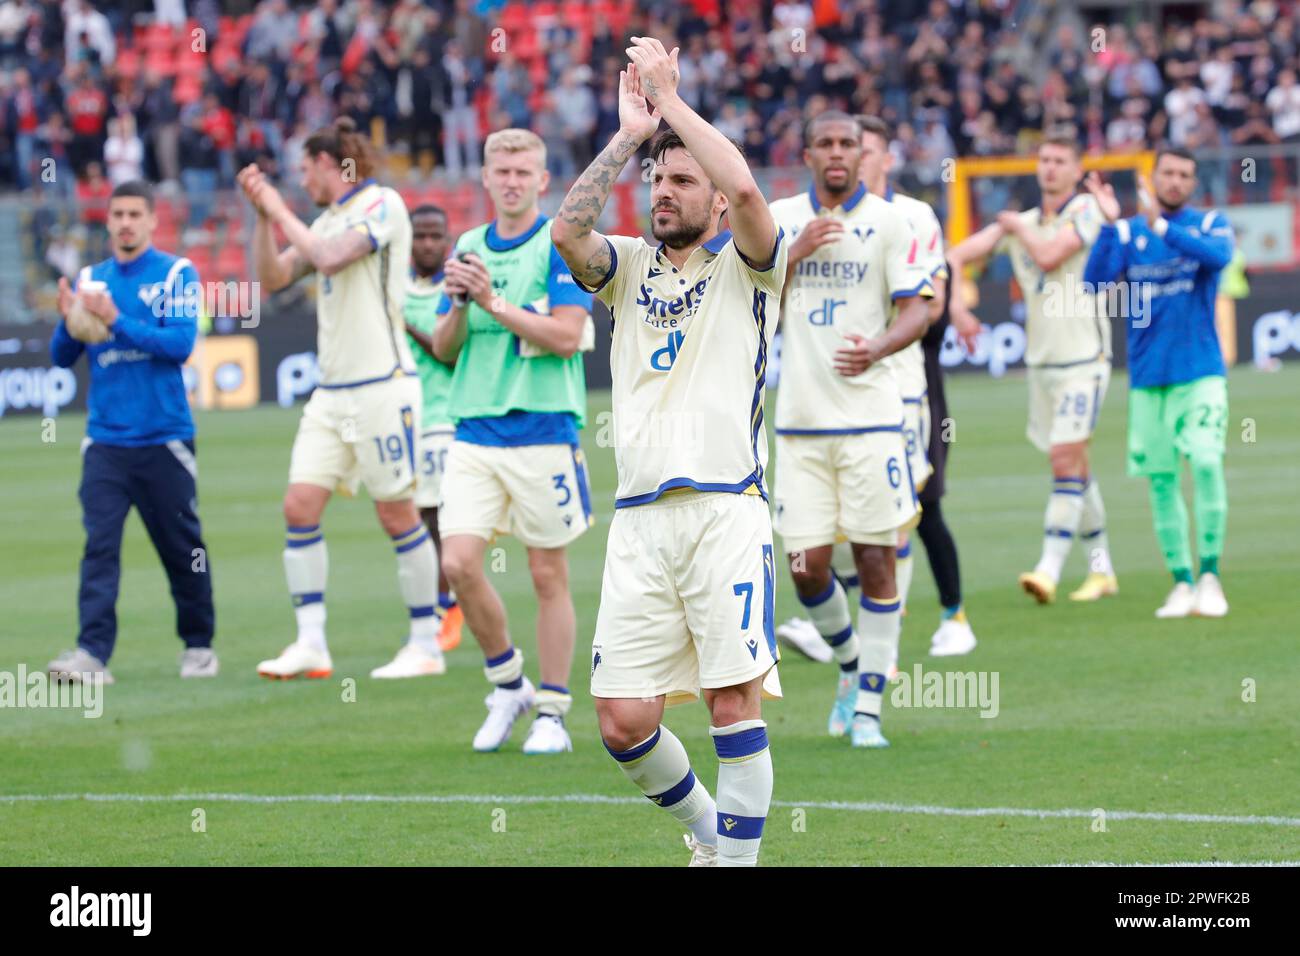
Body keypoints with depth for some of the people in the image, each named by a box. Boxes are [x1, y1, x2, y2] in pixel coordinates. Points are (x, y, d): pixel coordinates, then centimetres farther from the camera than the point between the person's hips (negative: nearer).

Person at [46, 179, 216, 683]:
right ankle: (92, 654, -17)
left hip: (164, 440, -2)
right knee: (99, 546, -10)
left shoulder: (178, 274, -2)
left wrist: (115, 320, -21)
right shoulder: (90, 279, 10)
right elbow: (63, 357, 9)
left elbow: (180, 344, -14)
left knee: (182, 548, 7)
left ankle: (198, 645, 23)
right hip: (105, 440, 2)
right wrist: (69, 321, -11)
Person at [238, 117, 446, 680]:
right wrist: (263, 214, 7)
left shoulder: (381, 204, -7)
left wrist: (282, 213, -8)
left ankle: (426, 643, 7)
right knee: (299, 506, -2)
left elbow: (330, 256, -21)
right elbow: (273, 278, 17)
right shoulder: (328, 219, 17)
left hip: (381, 386, -8)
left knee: (397, 514, -3)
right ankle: (311, 645, 0)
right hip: (331, 393, 8)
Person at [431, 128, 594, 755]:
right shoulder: (468, 247, 14)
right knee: (459, 564, -8)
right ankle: (507, 685, 13)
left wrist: (494, 301, -16)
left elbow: (567, 336, -13)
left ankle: (551, 712, 11)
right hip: (474, 433, 4)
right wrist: (457, 306, -5)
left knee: (548, 576, 2)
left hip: (544, 431, -4)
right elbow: (444, 349, 15)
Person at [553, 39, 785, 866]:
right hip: (641, 519, 4)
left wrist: (672, 99, -5)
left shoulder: (745, 266, 7)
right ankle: (707, 834, 23)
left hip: (727, 512, -4)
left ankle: (738, 857, -3)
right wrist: (630, 134, 0)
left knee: (734, 700, -10)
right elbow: (567, 232, -2)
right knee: (624, 721, -1)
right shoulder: (630, 267, 18)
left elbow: (745, 189, -15)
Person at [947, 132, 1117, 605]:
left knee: (1066, 460, -15)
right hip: (1040, 361, 6)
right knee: (1074, 465, 11)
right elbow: (958, 256, 9)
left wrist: (1016, 227, -1)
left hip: (1083, 358, -6)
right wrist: (956, 306, -7)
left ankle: (1049, 569, -19)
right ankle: (1101, 569, 20)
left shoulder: (1086, 210, -7)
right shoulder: (1019, 222, 11)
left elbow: (1049, 255, -20)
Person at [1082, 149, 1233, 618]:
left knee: (1206, 462, -18)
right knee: (1161, 481, 2)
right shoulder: (1127, 232, 7)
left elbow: (1218, 255, -20)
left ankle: (1210, 575, -9)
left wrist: (1161, 227, -29)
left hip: (1200, 372, -2)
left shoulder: (1210, 224, 3)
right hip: (1147, 378, 2)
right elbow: (1095, 279, -8)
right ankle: (1182, 583, 11)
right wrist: (1110, 224, -20)